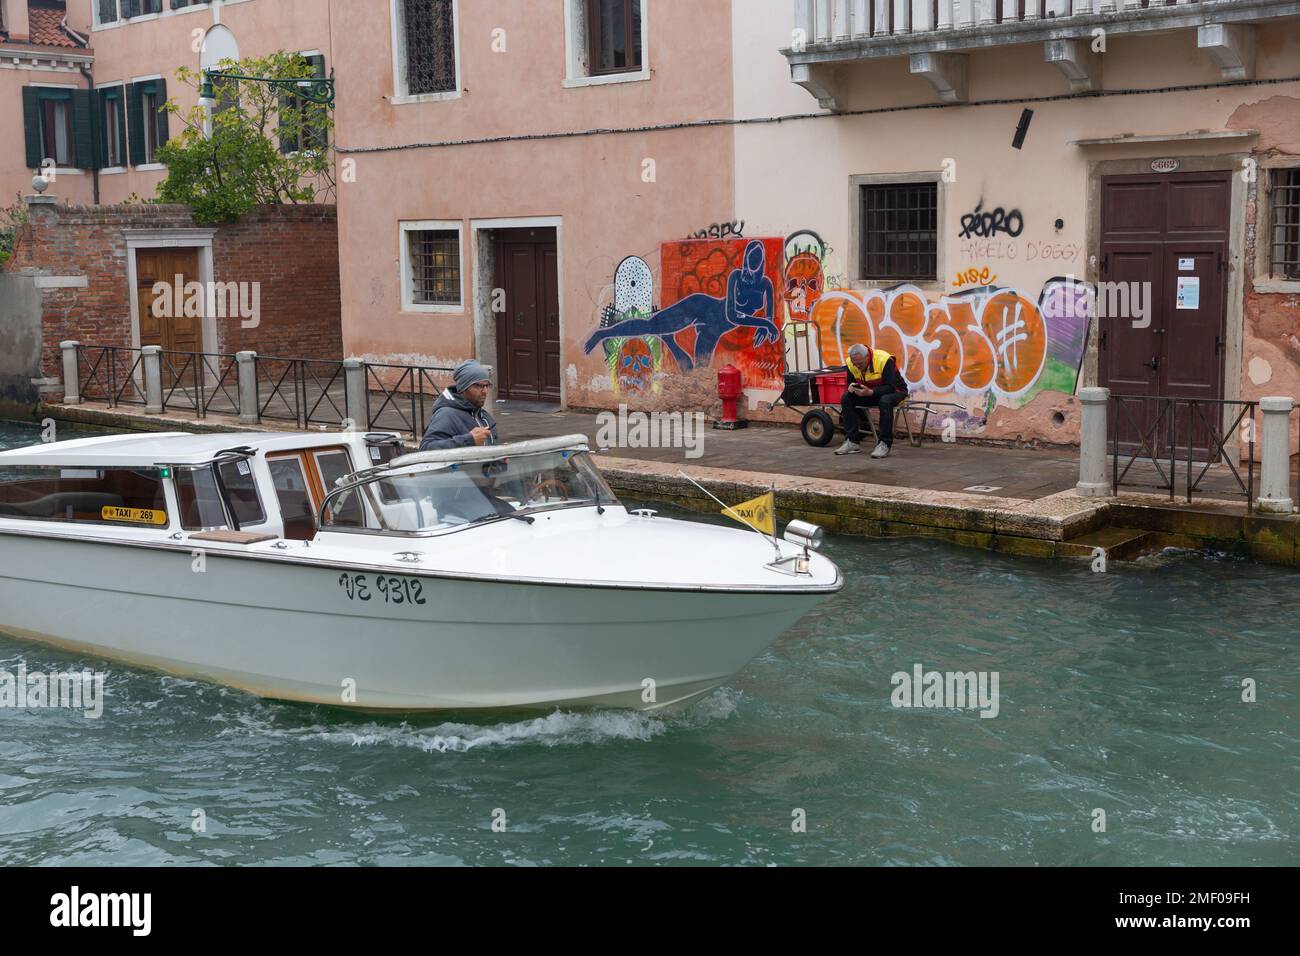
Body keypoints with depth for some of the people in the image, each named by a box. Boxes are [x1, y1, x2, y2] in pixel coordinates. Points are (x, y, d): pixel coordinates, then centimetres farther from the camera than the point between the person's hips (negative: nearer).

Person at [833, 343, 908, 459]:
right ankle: (853, 442, -10)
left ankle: (885, 444, -29)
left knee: (885, 401, -39)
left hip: (895, 391, -6)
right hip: (870, 393, 6)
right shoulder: (851, 363, -11)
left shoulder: (884, 360, -29)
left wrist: (870, 392, -43)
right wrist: (851, 388, -25)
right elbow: (851, 383, 0)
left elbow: (890, 387, -30)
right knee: (846, 398, -15)